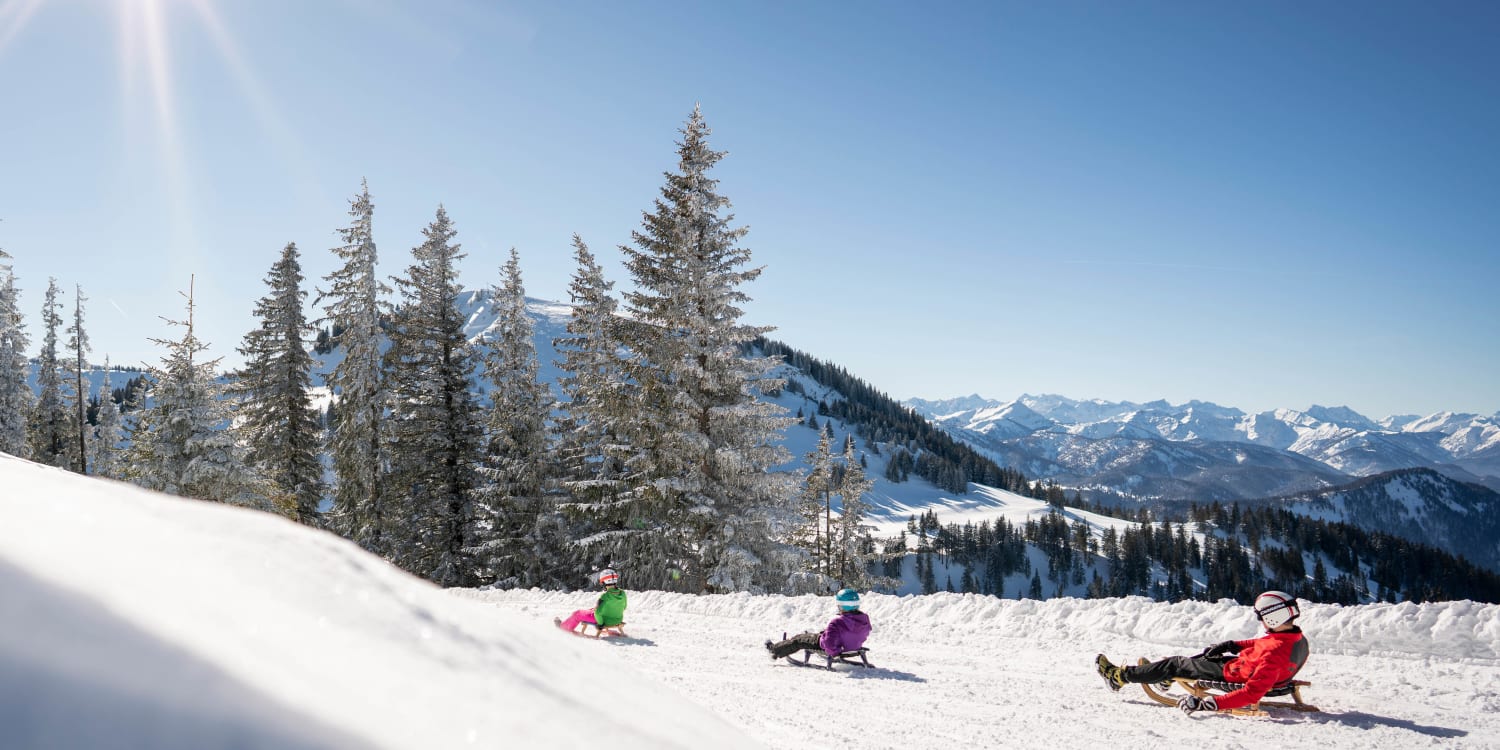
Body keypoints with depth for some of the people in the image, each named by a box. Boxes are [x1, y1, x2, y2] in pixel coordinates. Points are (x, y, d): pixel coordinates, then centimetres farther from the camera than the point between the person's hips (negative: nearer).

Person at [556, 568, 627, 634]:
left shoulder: (605, 596, -30)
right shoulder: (622, 594, -11)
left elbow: (598, 612, -32)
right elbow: (623, 607, 5)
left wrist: (600, 623, -16)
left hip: (605, 621, -6)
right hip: (617, 620, 6)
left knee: (577, 613, 13)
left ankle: (562, 626, 36)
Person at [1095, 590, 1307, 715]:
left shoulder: (1275, 653, -39)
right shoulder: (1297, 638, -10)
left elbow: (1252, 693, -41)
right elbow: (1262, 644, 11)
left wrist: (1208, 704, -42)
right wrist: (1229, 645, 11)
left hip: (1231, 675, -8)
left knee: (1176, 664, 4)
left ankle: (1119, 676, 16)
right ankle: (1167, 677, 50)